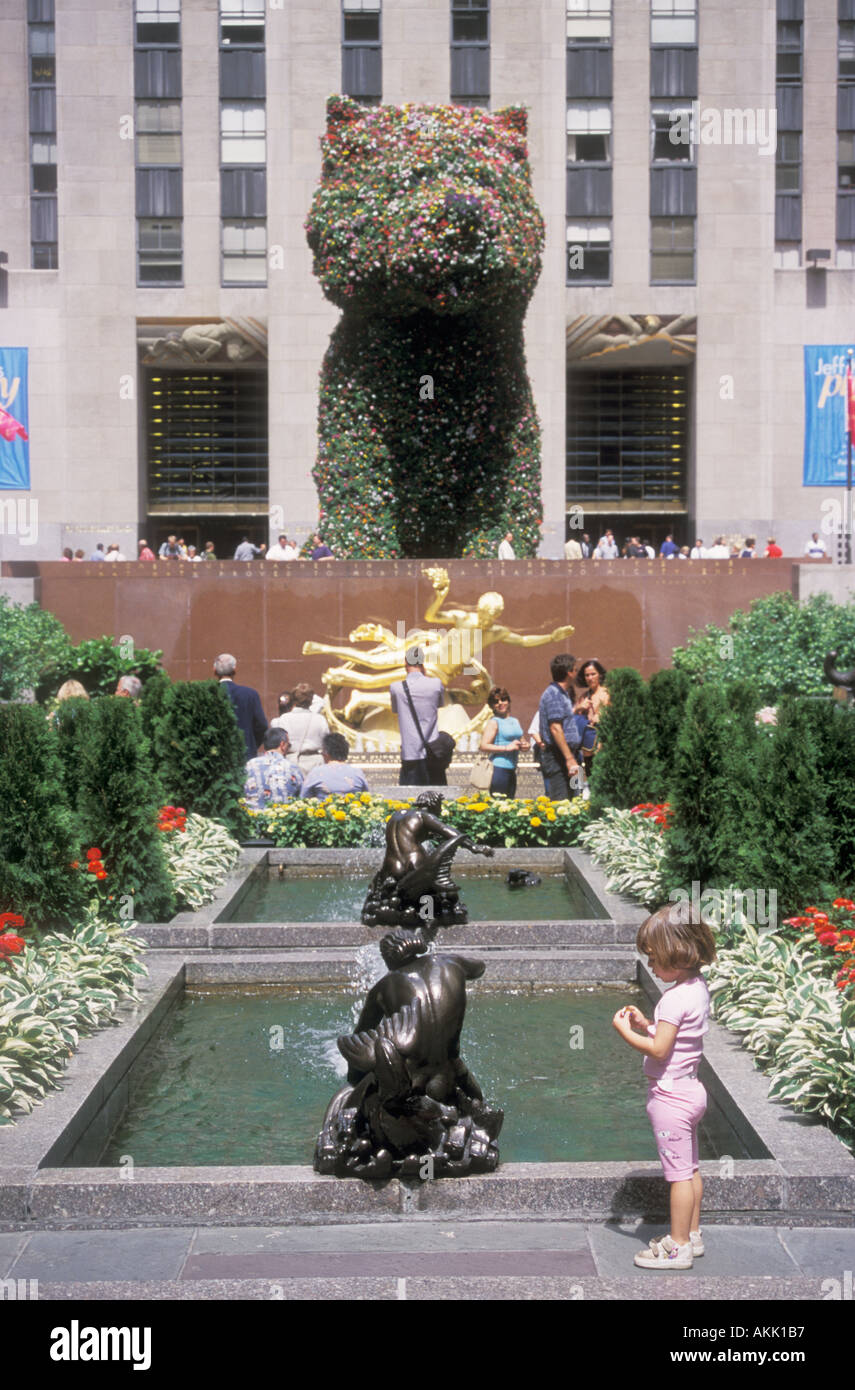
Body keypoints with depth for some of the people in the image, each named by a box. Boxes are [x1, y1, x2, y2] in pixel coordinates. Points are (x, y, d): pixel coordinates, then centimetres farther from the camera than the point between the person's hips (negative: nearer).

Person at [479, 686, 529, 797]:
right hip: (498, 768, -8)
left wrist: (525, 745, 4)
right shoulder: (493, 723, -5)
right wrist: (506, 747, -18)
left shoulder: (516, 722, 16)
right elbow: (484, 746, -15)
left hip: (512, 770, 8)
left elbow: (523, 741, 29)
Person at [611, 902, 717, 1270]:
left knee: (678, 1173, 1)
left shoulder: (676, 998, -24)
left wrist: (625, 1031, -13)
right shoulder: (698, 988, 5)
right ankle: (692, 1235, 31)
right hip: (690, 1089, 10)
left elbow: (659, 1050, -24)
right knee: (689, 1170, 19)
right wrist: (646, 1025, 4)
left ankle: (678, 1247, 11)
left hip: (670, 1095, -10)